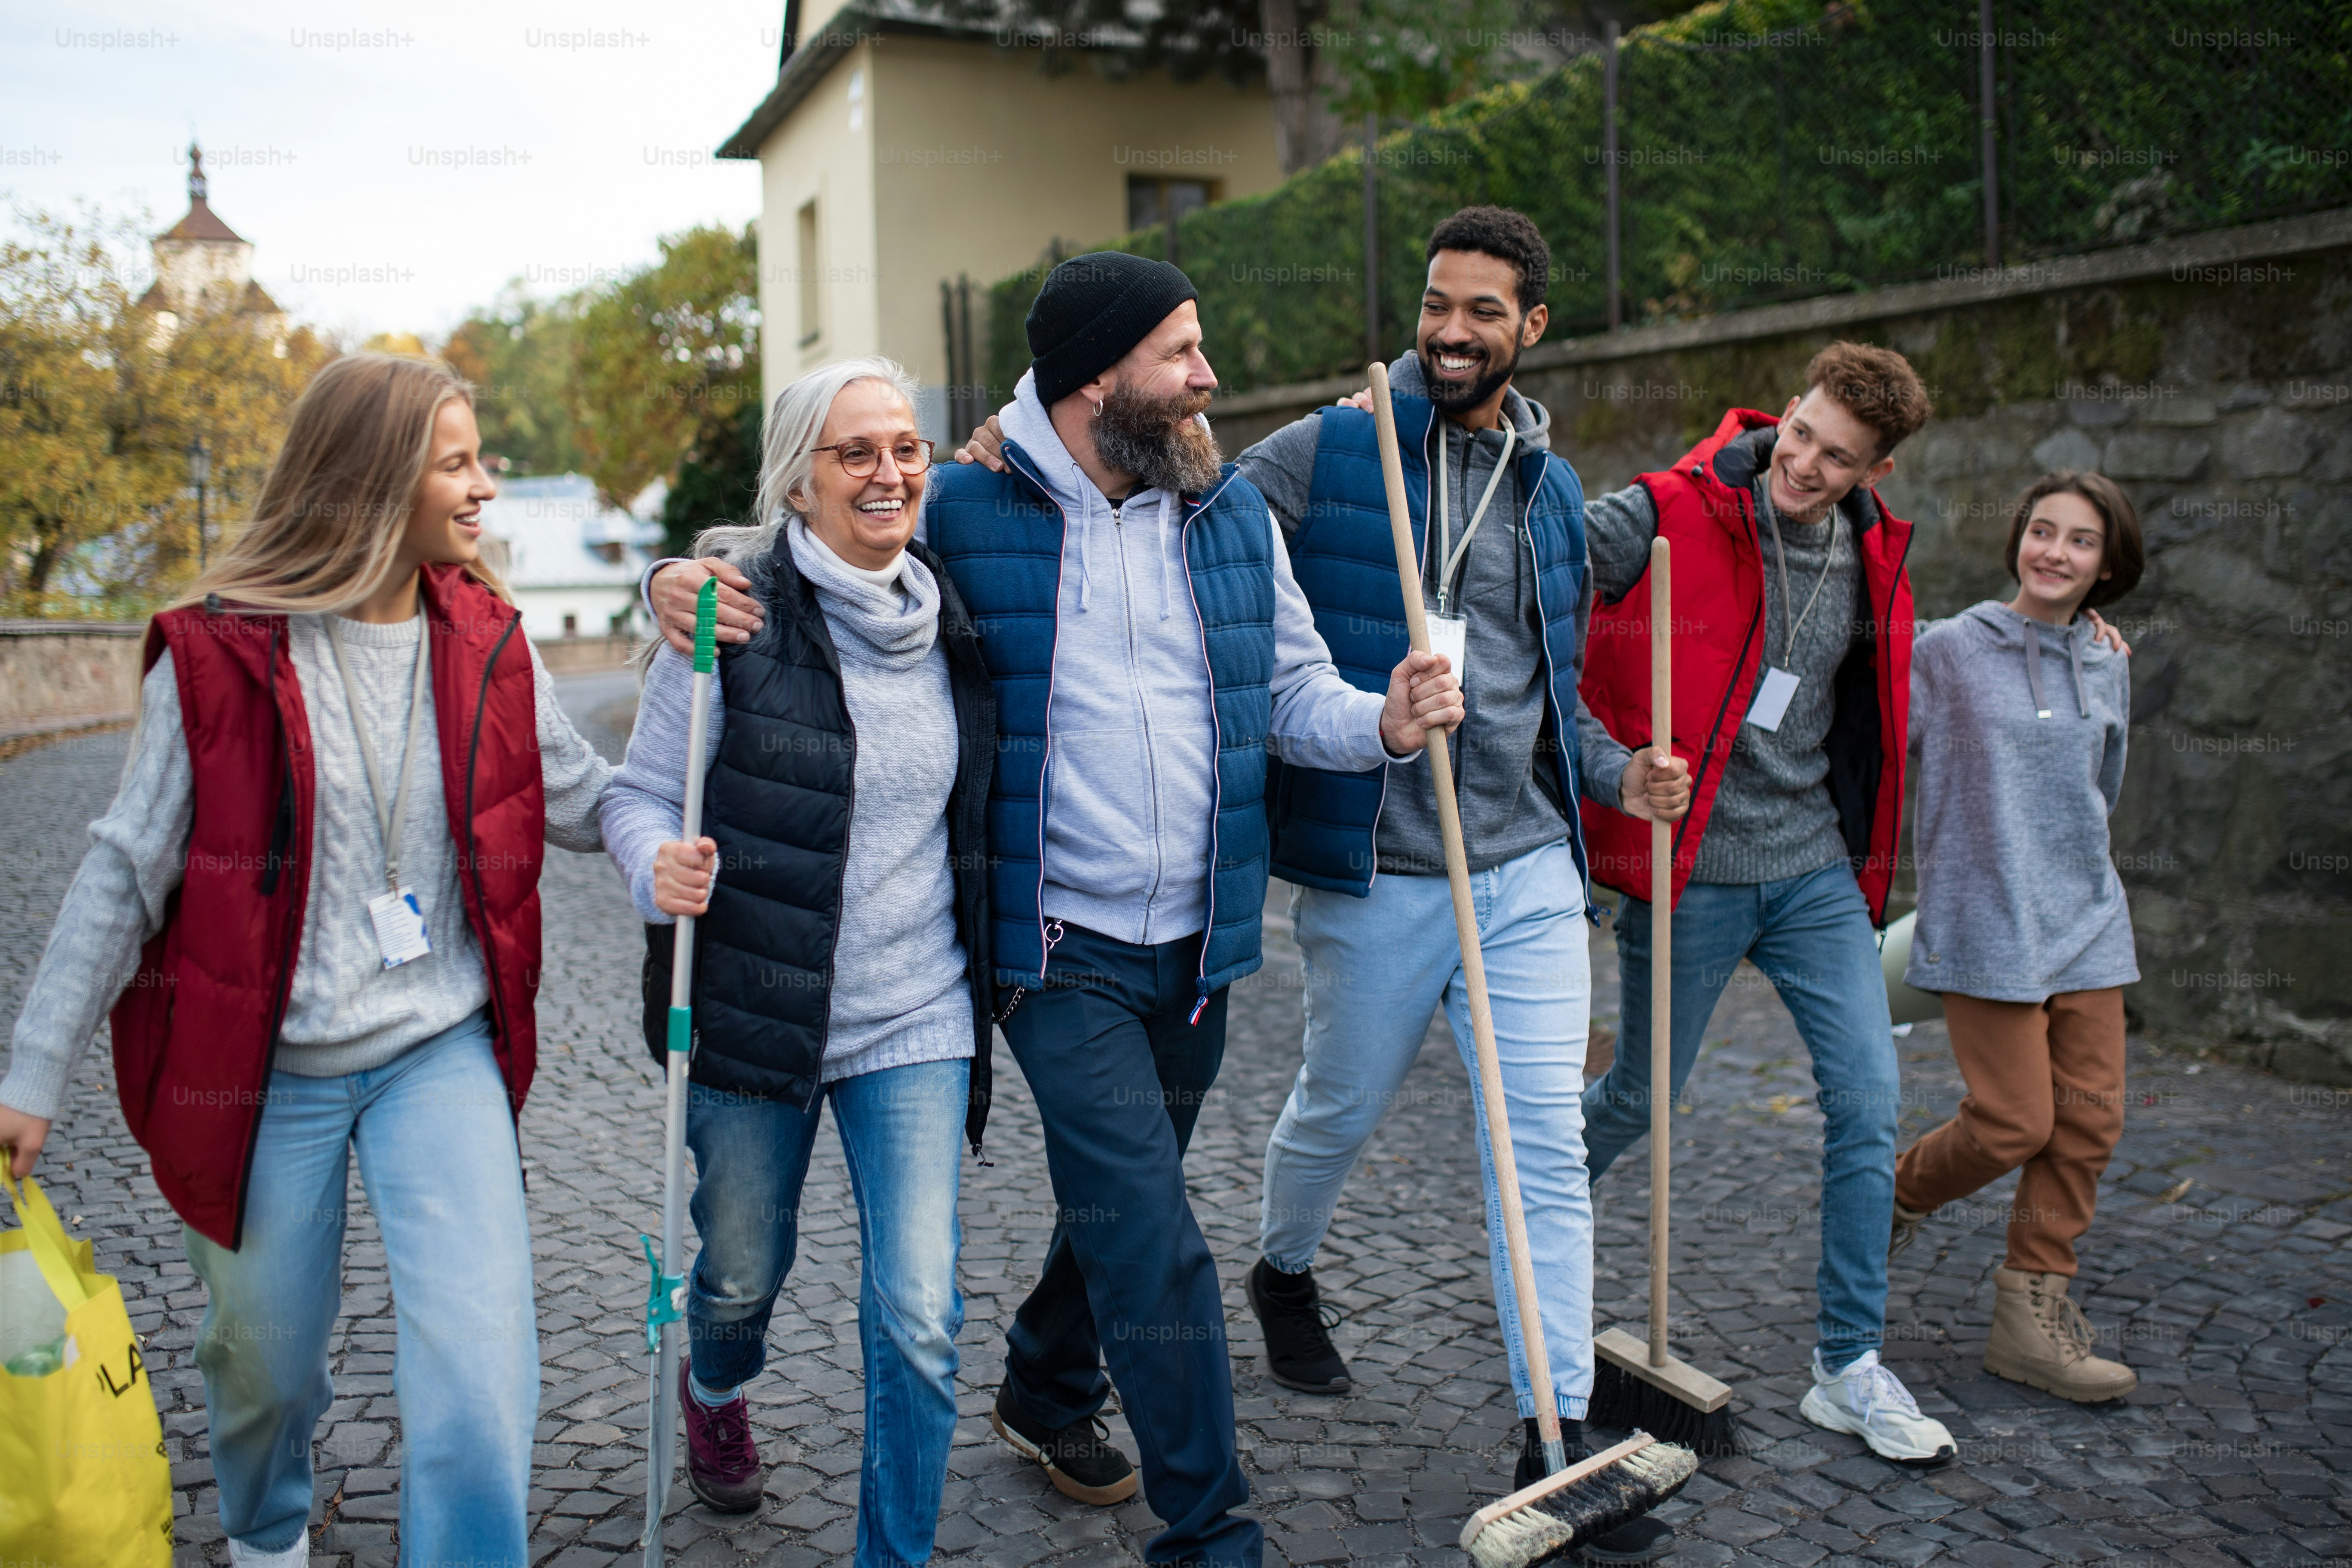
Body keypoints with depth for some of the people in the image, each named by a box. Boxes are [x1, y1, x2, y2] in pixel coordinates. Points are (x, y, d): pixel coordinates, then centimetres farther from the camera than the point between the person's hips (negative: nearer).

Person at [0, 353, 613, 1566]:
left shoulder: (487, 642, 1)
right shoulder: (218, 653, -9)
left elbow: (591, 807, 8)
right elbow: (126, 873, -4)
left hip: (440, 1052, 2)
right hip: (265, 1067, -1)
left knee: (481, 1385, -13)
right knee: (265, 1361, 18)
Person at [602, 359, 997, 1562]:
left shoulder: (950, 622, 4)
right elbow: (639, 793, -6)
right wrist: (661, 866, -27)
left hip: (916, 1022, 2)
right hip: (754, 1012, -2)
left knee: (920, 1318, -4)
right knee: (744, 1272, 20)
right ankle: (714, 1392, 56)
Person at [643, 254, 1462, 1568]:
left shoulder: (1234, 511, 6)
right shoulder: (964, 512, -9)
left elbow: (1293, 693, 10)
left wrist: (1384, 722, -10)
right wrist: (692, 584, -20)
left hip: (1198, 940, 6)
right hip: (1061, 947, -5)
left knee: (1125, 1196, 23)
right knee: (1153, 1237, -9)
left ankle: (1048, 1390, 50)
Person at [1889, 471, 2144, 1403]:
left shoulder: (2108, 668, 11)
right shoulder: (1950, 649, -4)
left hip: (2088, 923, 5)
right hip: (1984, 925, -5)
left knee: (2089, 1118, 1)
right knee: (2014, 1123, -7)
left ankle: (2032, 1314, 12)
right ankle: (1893, 1195, 22)